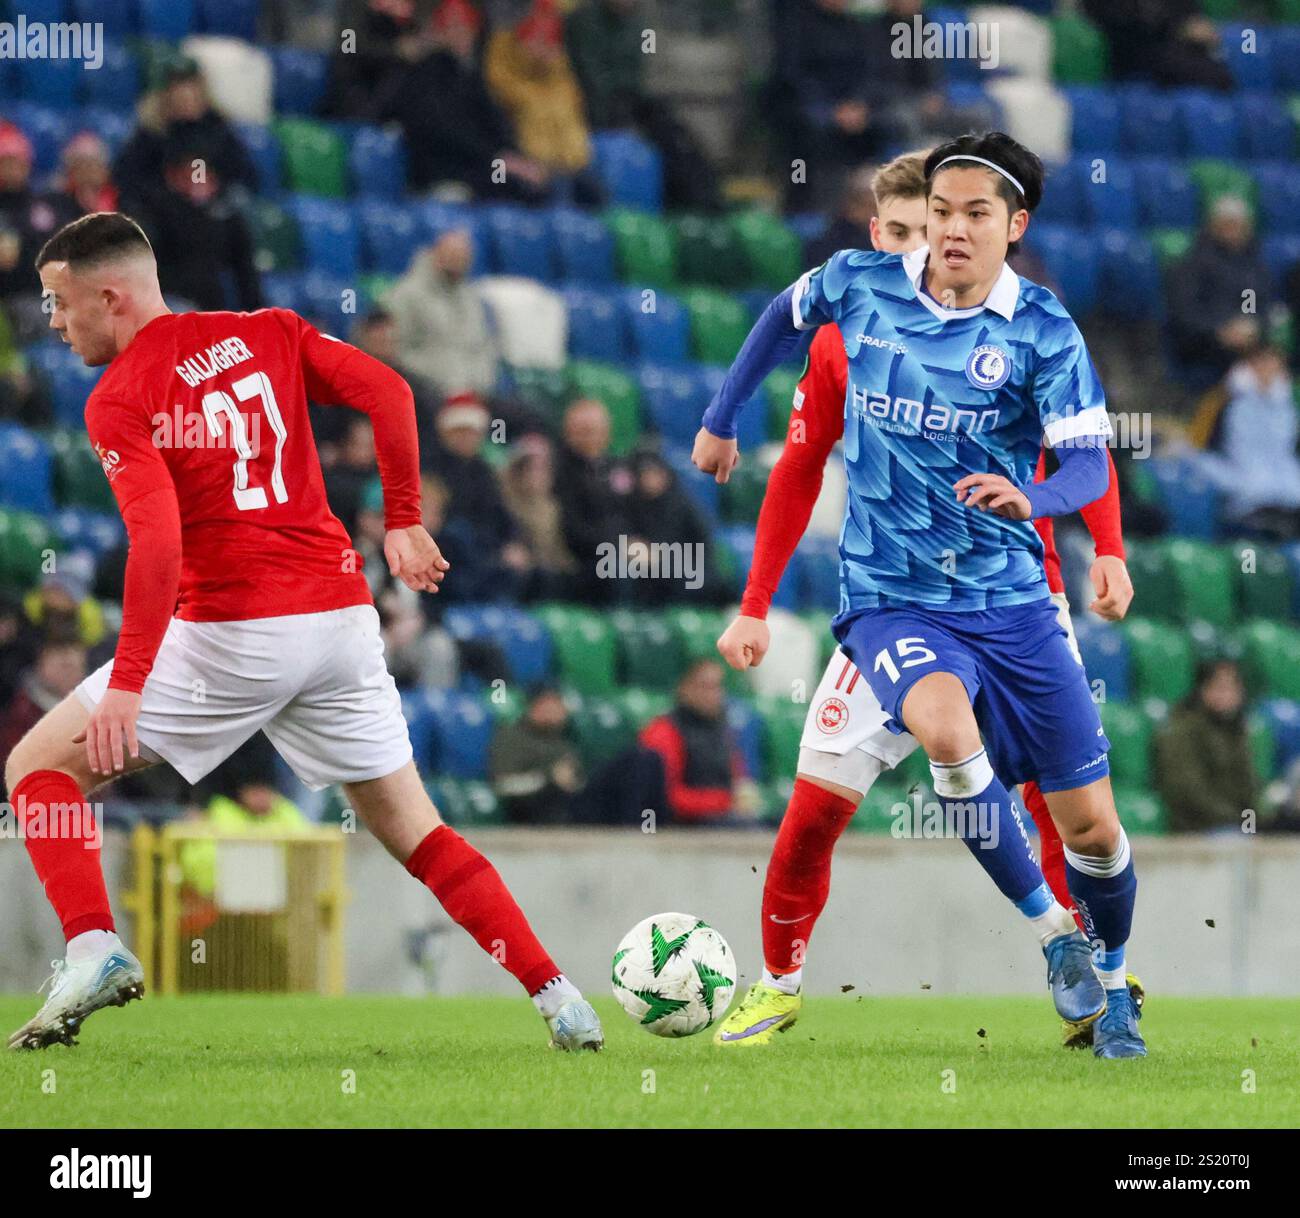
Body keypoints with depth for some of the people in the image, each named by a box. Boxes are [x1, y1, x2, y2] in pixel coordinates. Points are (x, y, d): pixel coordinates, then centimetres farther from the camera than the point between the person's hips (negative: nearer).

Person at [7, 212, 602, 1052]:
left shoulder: (120, 400, -6)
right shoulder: (268, 335, 11)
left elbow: (159, 542, -19)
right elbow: (387, 391, 0)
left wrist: (127, 683, -20)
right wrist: (404, 523, 8)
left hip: (231, 631, -5)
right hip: (342, 616, 6)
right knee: (412, 829, 16)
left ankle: (94, 951, -13)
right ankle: (559, 997, 5)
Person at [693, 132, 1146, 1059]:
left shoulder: (1043, 330, -7)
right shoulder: (861, 285, -3)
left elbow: (1089, 465, -14)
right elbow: (784, 317, 19)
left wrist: (1029, 499, -35)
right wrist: (723, 419, 24)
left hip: (1012, 599, 1)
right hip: (891, 598, -1)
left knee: (1093, 826, 1)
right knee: (946, 726, -35)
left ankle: (1109, 982, 33)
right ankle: (1054, 935, -18)